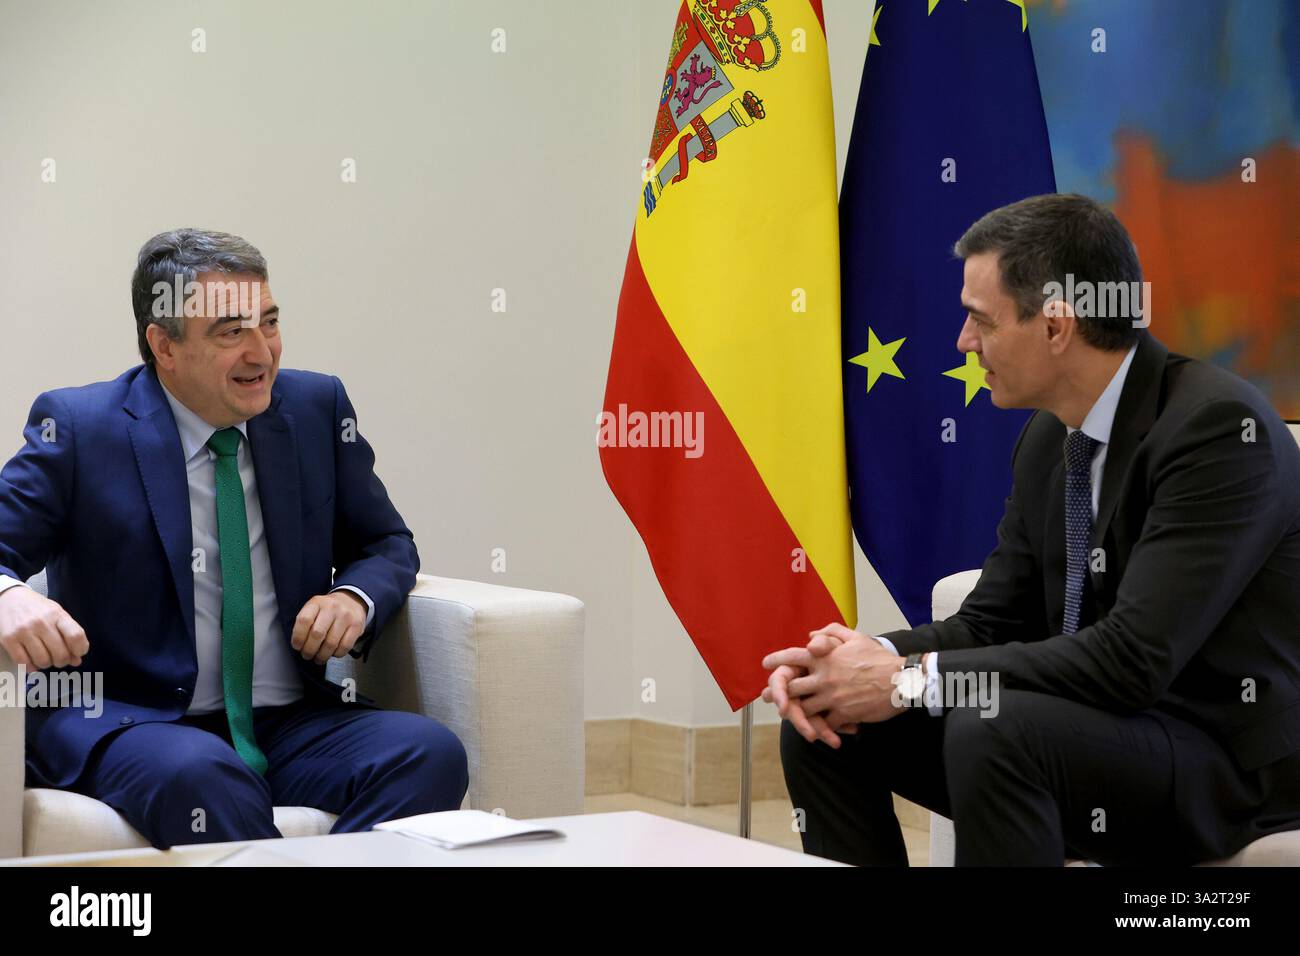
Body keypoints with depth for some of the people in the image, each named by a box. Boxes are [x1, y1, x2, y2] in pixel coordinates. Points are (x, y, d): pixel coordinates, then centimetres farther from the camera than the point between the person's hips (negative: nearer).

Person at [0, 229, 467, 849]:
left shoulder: (317, 408, 10)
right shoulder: (78, 426, 1)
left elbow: (388, 545, 19)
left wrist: (355, 597, -5)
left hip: (293, 725, 4)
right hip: (130, 724, -4)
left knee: (432, 753, -25)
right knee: (198, 776, -38)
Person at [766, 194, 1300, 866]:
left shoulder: (1219, 425, -20)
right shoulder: (1047, 439, 7)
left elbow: (1134, 657, -27)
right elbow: (990, 623, 11)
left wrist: (912, 680, -22)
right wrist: (871, 658, -10)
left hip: (1231, 761, -8)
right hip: (1098, 729, 8)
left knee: (991, 728, -33)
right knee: (823, 725, -1)